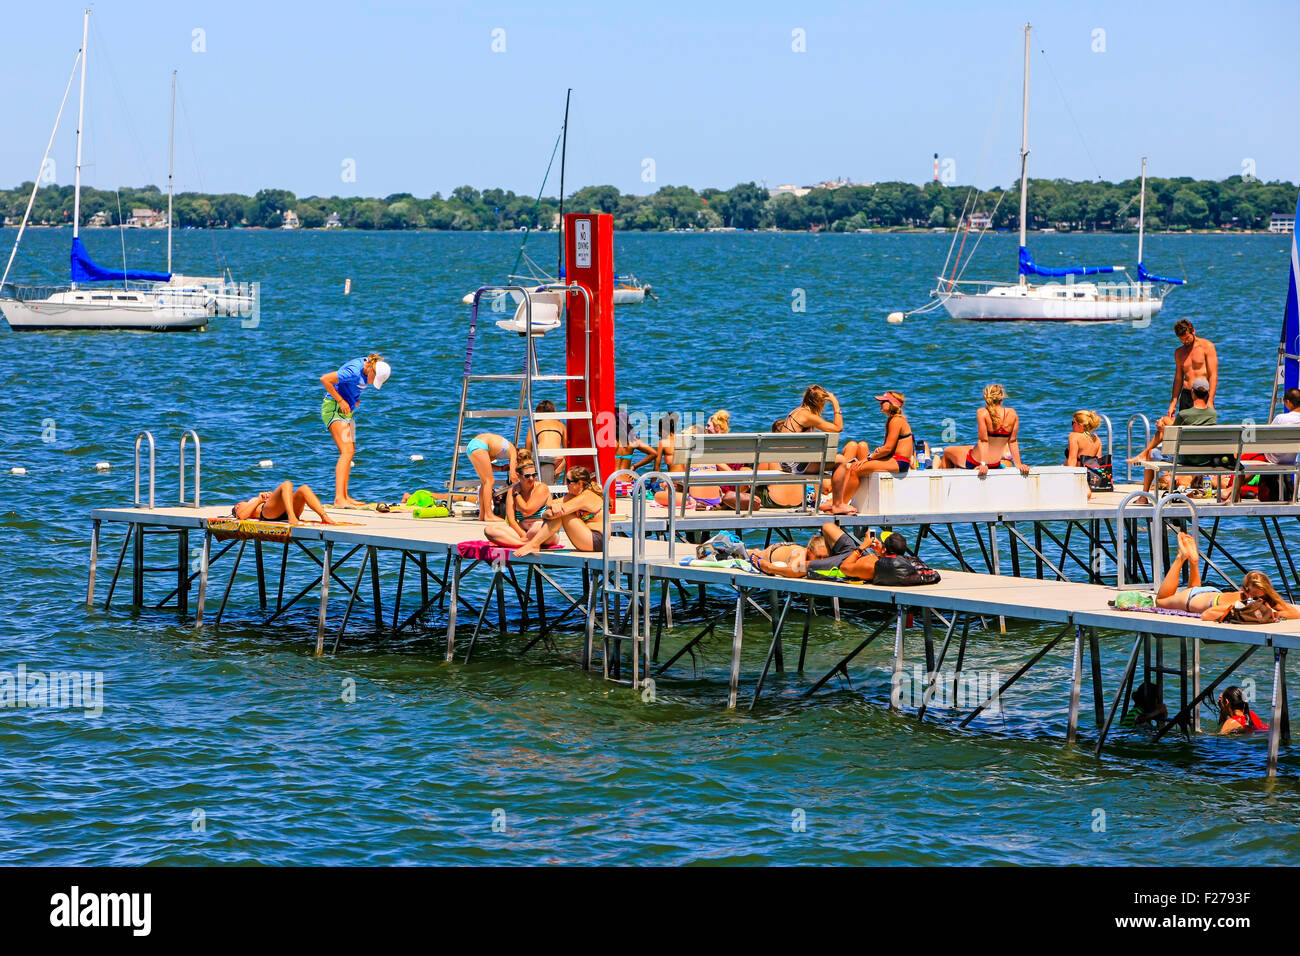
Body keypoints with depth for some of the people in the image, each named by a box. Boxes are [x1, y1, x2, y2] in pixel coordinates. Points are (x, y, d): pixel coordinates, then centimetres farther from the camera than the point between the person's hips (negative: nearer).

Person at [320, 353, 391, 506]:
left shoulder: (366, 365, 3)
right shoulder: (353, 371, -25)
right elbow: (325, 379, -26)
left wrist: (356, 399, 10)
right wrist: (341, 400, -20)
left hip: (347, 410, 10)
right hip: (334, 408, -10)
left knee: (350, 451, 10)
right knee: (346, 451, -18)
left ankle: (344, 496, 14)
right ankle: (339, 498, -25)